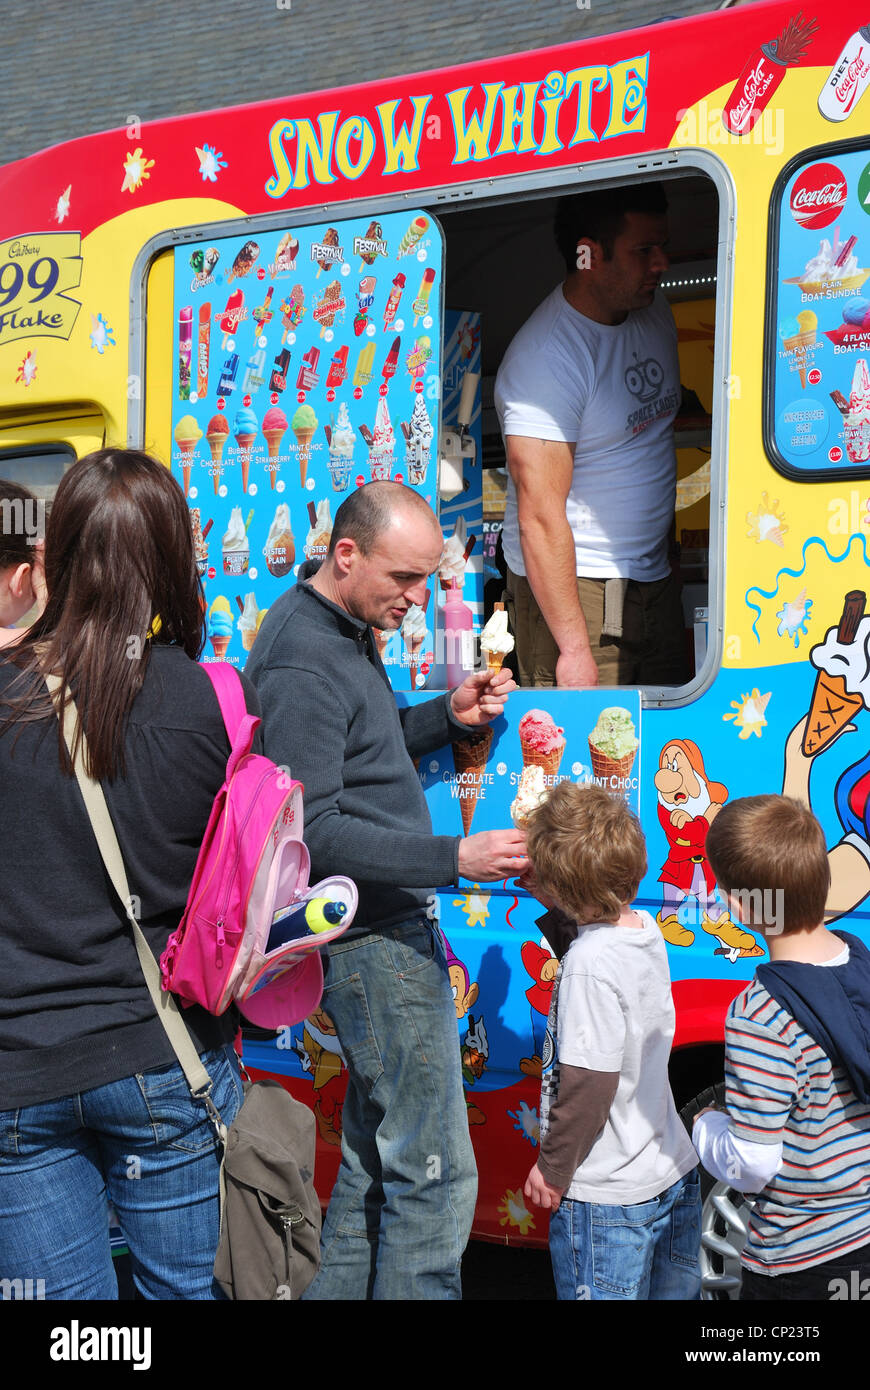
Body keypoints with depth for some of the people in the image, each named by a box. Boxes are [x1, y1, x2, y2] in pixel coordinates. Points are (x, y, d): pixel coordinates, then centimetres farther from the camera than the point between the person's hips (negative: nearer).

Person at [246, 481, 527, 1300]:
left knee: (376, 1158, 18)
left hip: (385, 928, 11)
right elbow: (315, 835, -23)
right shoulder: (301, 663, -19)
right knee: (433, 1172, -7)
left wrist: (449, 716, 9)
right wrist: (454, 858, -28)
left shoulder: (345, 630, 12)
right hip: (374, 936, -11)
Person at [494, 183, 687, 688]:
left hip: (657, 582, 8)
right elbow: (540, 519, -21)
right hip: (573, 588, -8)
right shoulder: (544, 359, -18)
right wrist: (575, 648, -23)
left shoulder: (655, 311, 8)